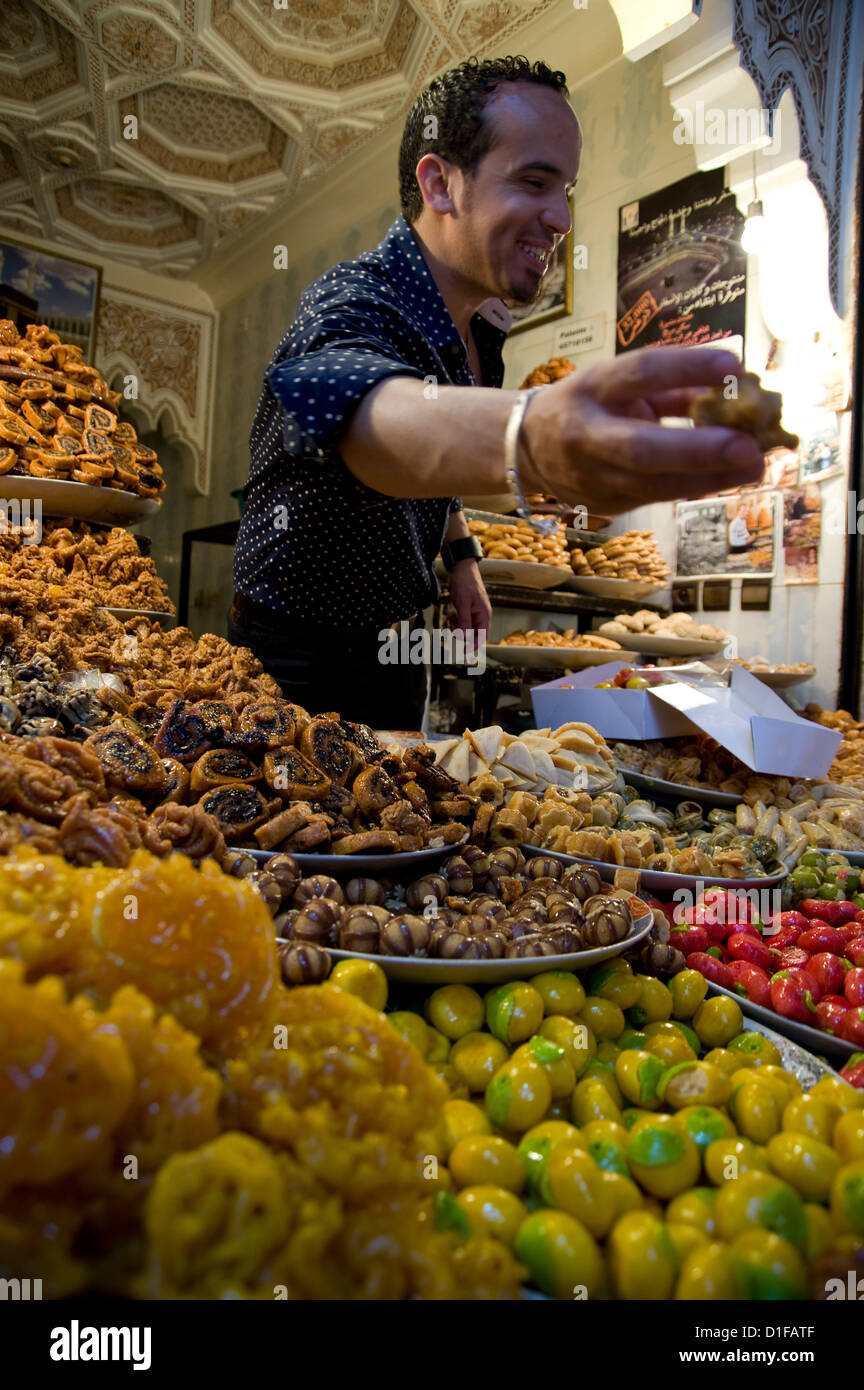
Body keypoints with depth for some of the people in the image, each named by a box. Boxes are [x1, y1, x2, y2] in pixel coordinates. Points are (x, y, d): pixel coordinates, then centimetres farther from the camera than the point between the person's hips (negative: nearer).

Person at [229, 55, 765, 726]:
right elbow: (370, 416, -53)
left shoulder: (481, 325, 1)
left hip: (398, 646, 8)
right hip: (304, 665, -7)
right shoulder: (352, 304, -27)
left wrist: (459, 553, 9)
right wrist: (532, 438, -72)